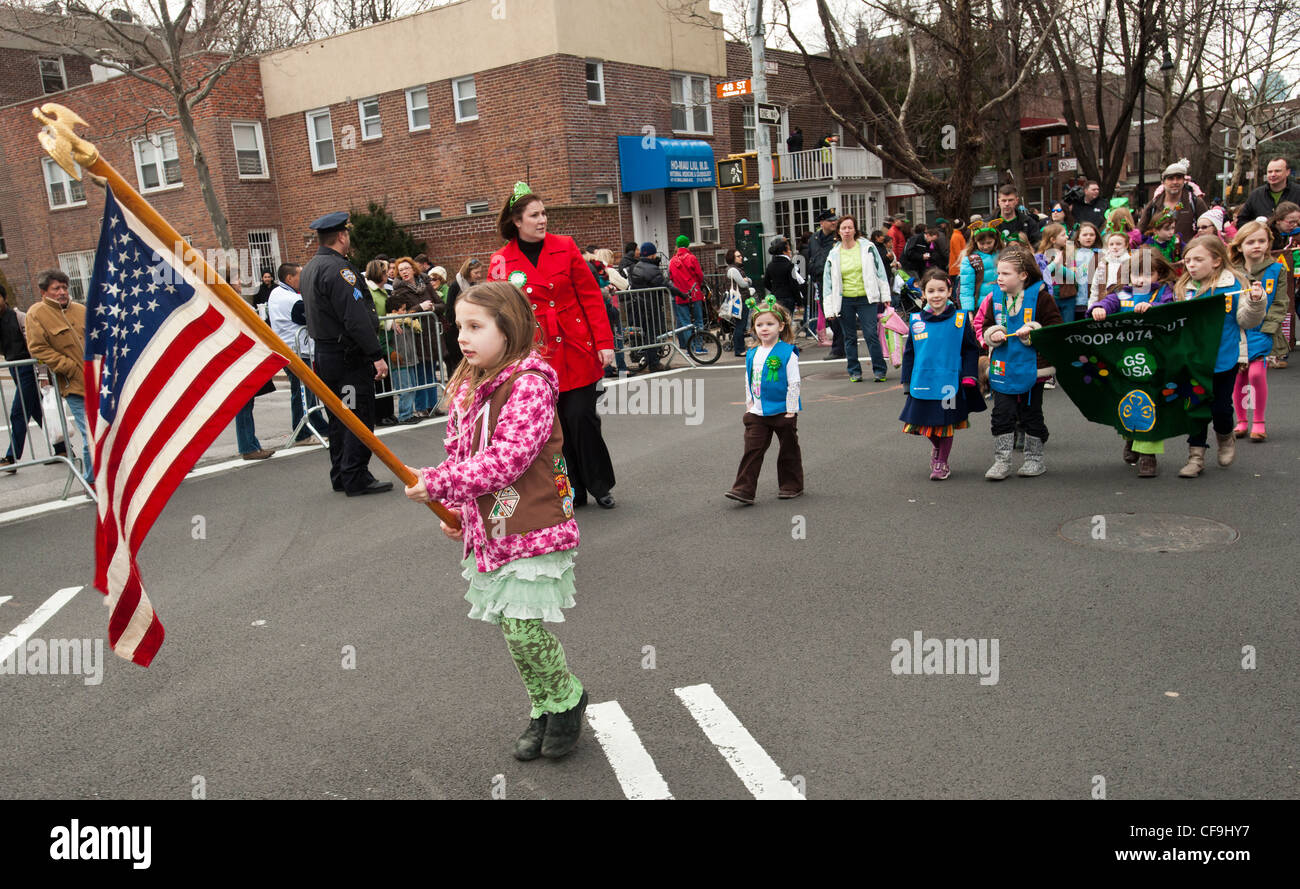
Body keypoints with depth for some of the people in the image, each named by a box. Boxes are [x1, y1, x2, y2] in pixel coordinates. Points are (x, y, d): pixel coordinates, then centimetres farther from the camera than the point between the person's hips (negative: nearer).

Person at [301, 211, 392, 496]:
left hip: (324, 353, 10)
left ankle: (340, 477, 22)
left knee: (339, 417, 16)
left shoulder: (310, 268, 15)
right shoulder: (337, 268, -17)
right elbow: (355, 317, -24)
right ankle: (356, 478, -1)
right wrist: (376, 355, -22)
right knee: (359, 417, -4)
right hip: (349, 355, -10)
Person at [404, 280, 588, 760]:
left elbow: (506, 459, -24)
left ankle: (567, 698, 21)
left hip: (530, 531, -8)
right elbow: (459, 452, 19)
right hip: (488, 532, 8)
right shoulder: (466, 387, 10)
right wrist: (454, 509, 8)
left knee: (524, 630, -5)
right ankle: (543, 710, 32)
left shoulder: (530, 384, -17)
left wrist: (437, 482, -22)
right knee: (513, 629, 14)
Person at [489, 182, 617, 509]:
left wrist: (603, 342, -5)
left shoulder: (565, 247, 2)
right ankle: (572, 491, 21)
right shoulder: (502, 262, 2)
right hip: (537, 356, 1)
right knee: (553, 424, 5)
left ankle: (600, 486, 15)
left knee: (581, 416, -5)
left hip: (577, 350, -1)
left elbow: (591, 296, 2)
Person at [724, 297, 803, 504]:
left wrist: (790, 410, -13)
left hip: (783, 412, -4)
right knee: (752, 450, -2)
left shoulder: (787, 353, -11)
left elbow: (794, 384, -11)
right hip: (758, 413, 4)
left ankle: (791, 485, 26)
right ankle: (744, 490, -3)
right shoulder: (752, 354, 6)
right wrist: (749, 403, 10)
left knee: (788, 451, 11)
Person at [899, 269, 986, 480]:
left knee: (946, 424, 6)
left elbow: (970, 350, 2)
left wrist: (969, 377, -5)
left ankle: (941, 462, 24)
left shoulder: (960, 319, -3)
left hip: (950, 382, -2)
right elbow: (909, 353, 11)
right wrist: (907, 381, 9)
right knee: (927, 423, 9)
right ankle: (936, 447, 40)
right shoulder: (916, 321, 3)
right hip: (922, 382, 2)